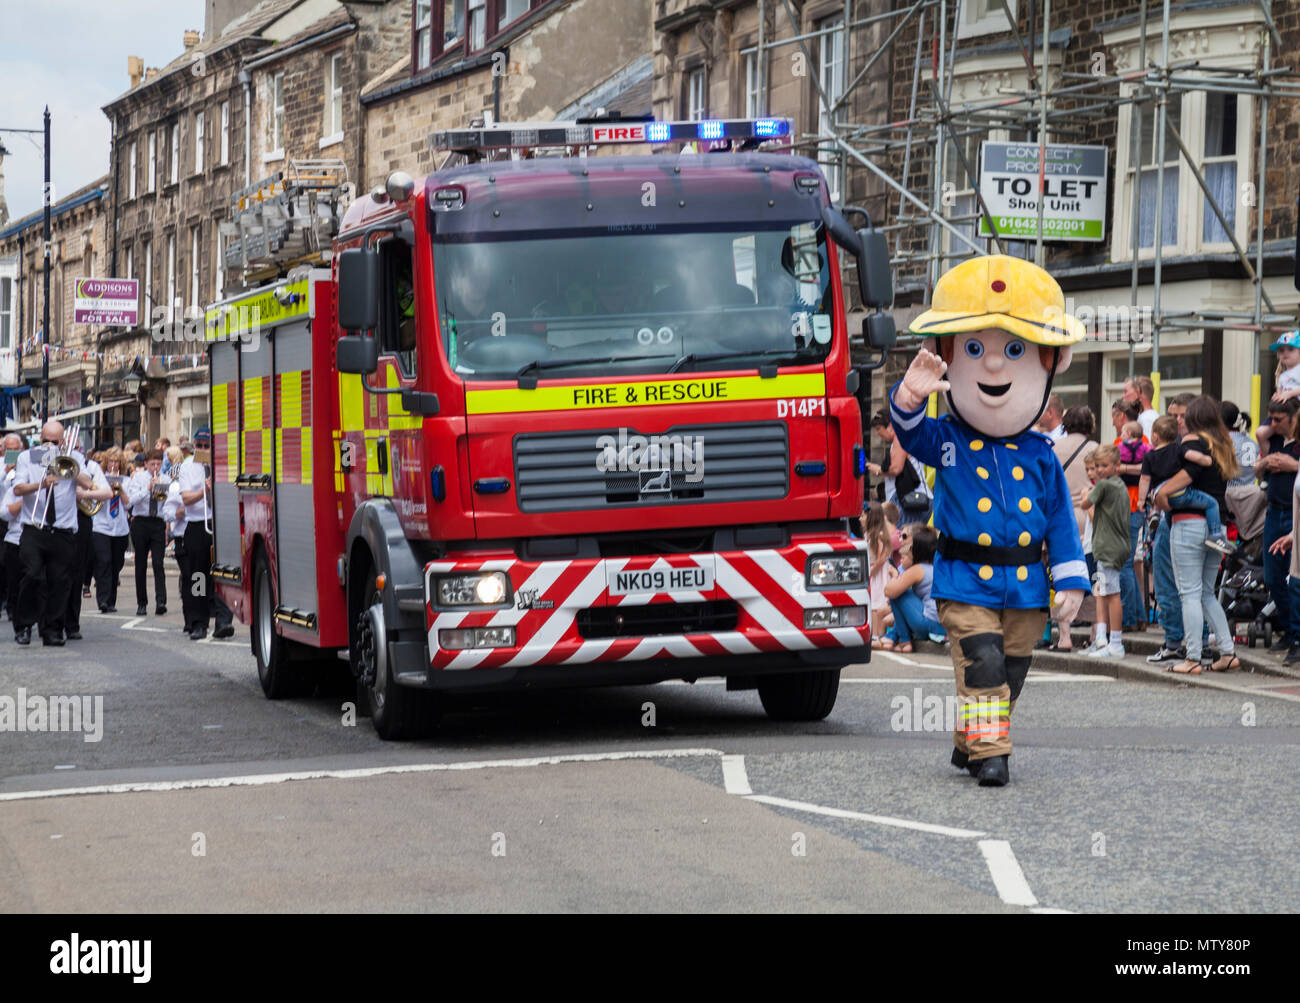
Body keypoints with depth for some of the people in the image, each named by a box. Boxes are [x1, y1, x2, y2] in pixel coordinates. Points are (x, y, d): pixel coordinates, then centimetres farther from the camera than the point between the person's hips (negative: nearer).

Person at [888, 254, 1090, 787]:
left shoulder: (1039, 455, 3)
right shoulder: (946, 441, -2)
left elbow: (1059, 517, 6)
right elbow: (911, 432, -22)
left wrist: (1071, 578, 2)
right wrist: (911, 396, -43)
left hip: (1025, 588, 3)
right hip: (965, 584, -3)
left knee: (1009, 675, 11)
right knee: (982, 665, -14)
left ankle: (969, 745, 26)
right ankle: (988, 751, -9)